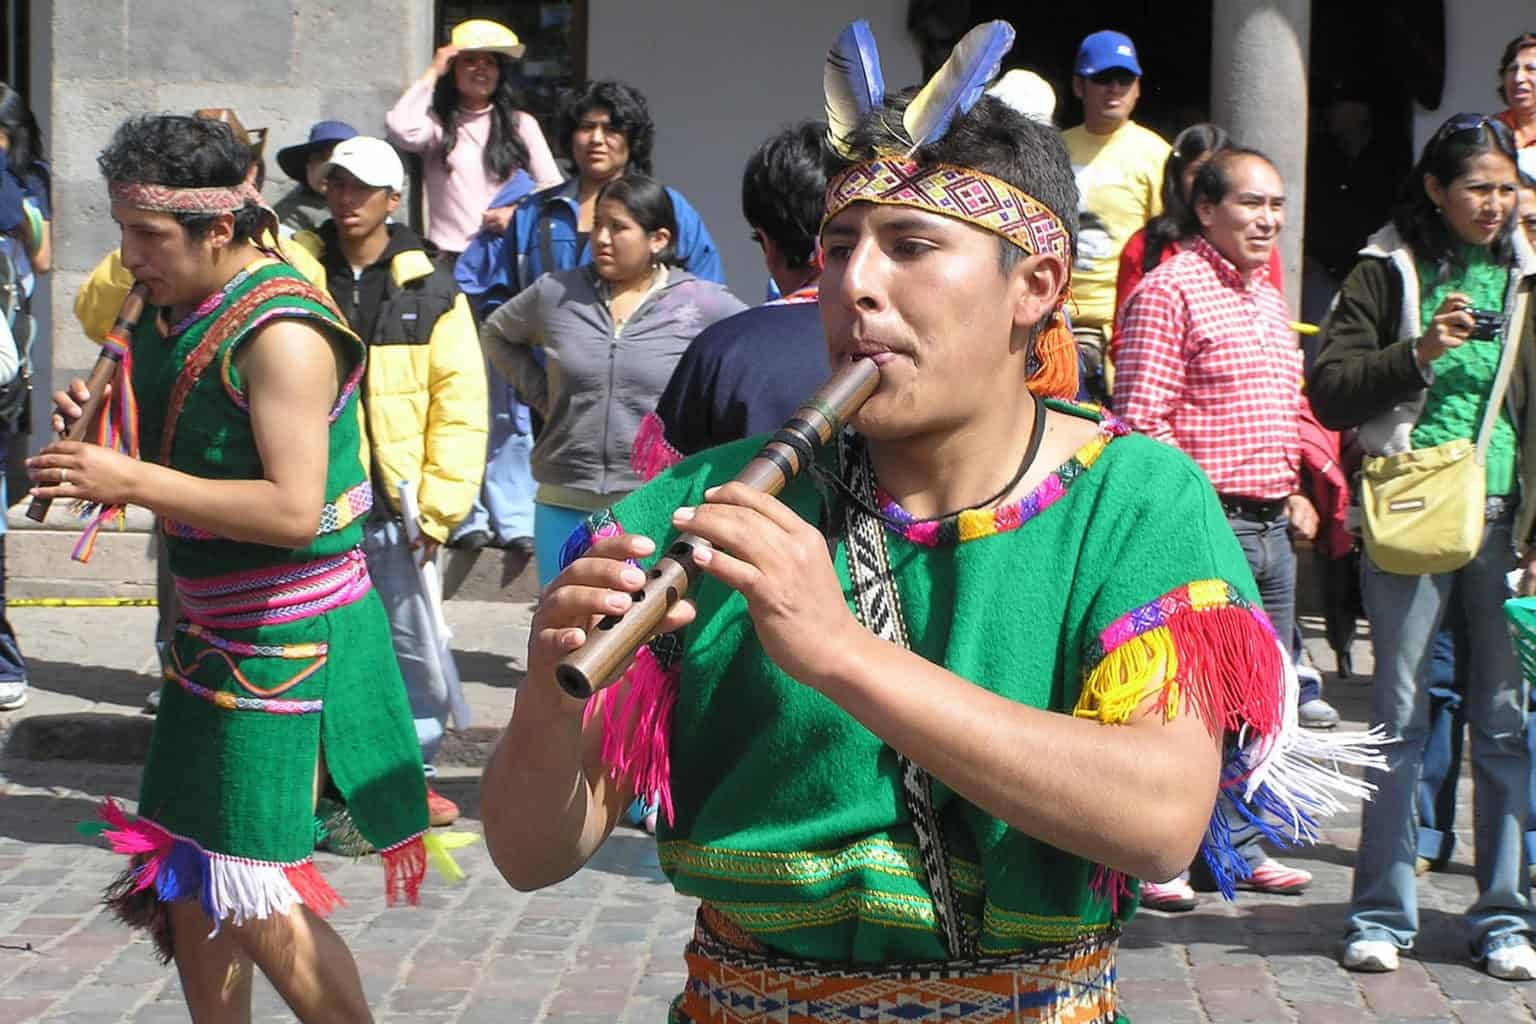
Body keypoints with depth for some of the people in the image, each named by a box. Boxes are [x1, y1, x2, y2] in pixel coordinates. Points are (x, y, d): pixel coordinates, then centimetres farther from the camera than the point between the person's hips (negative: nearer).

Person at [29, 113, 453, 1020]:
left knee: (259, 908, -5)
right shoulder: (173, 310, 8)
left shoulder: (281, 332, -20)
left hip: (285, 645, -9)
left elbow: (293, 509, -28)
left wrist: (132, 481, -26)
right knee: (189, 887, 14)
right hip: (211, 635, 9)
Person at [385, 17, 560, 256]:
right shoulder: (436, 122, 8)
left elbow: (554, 189, 11)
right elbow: (402, 130, -15)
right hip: (447, 254, -1)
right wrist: (433, 72, -2)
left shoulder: (521, 124, 13)